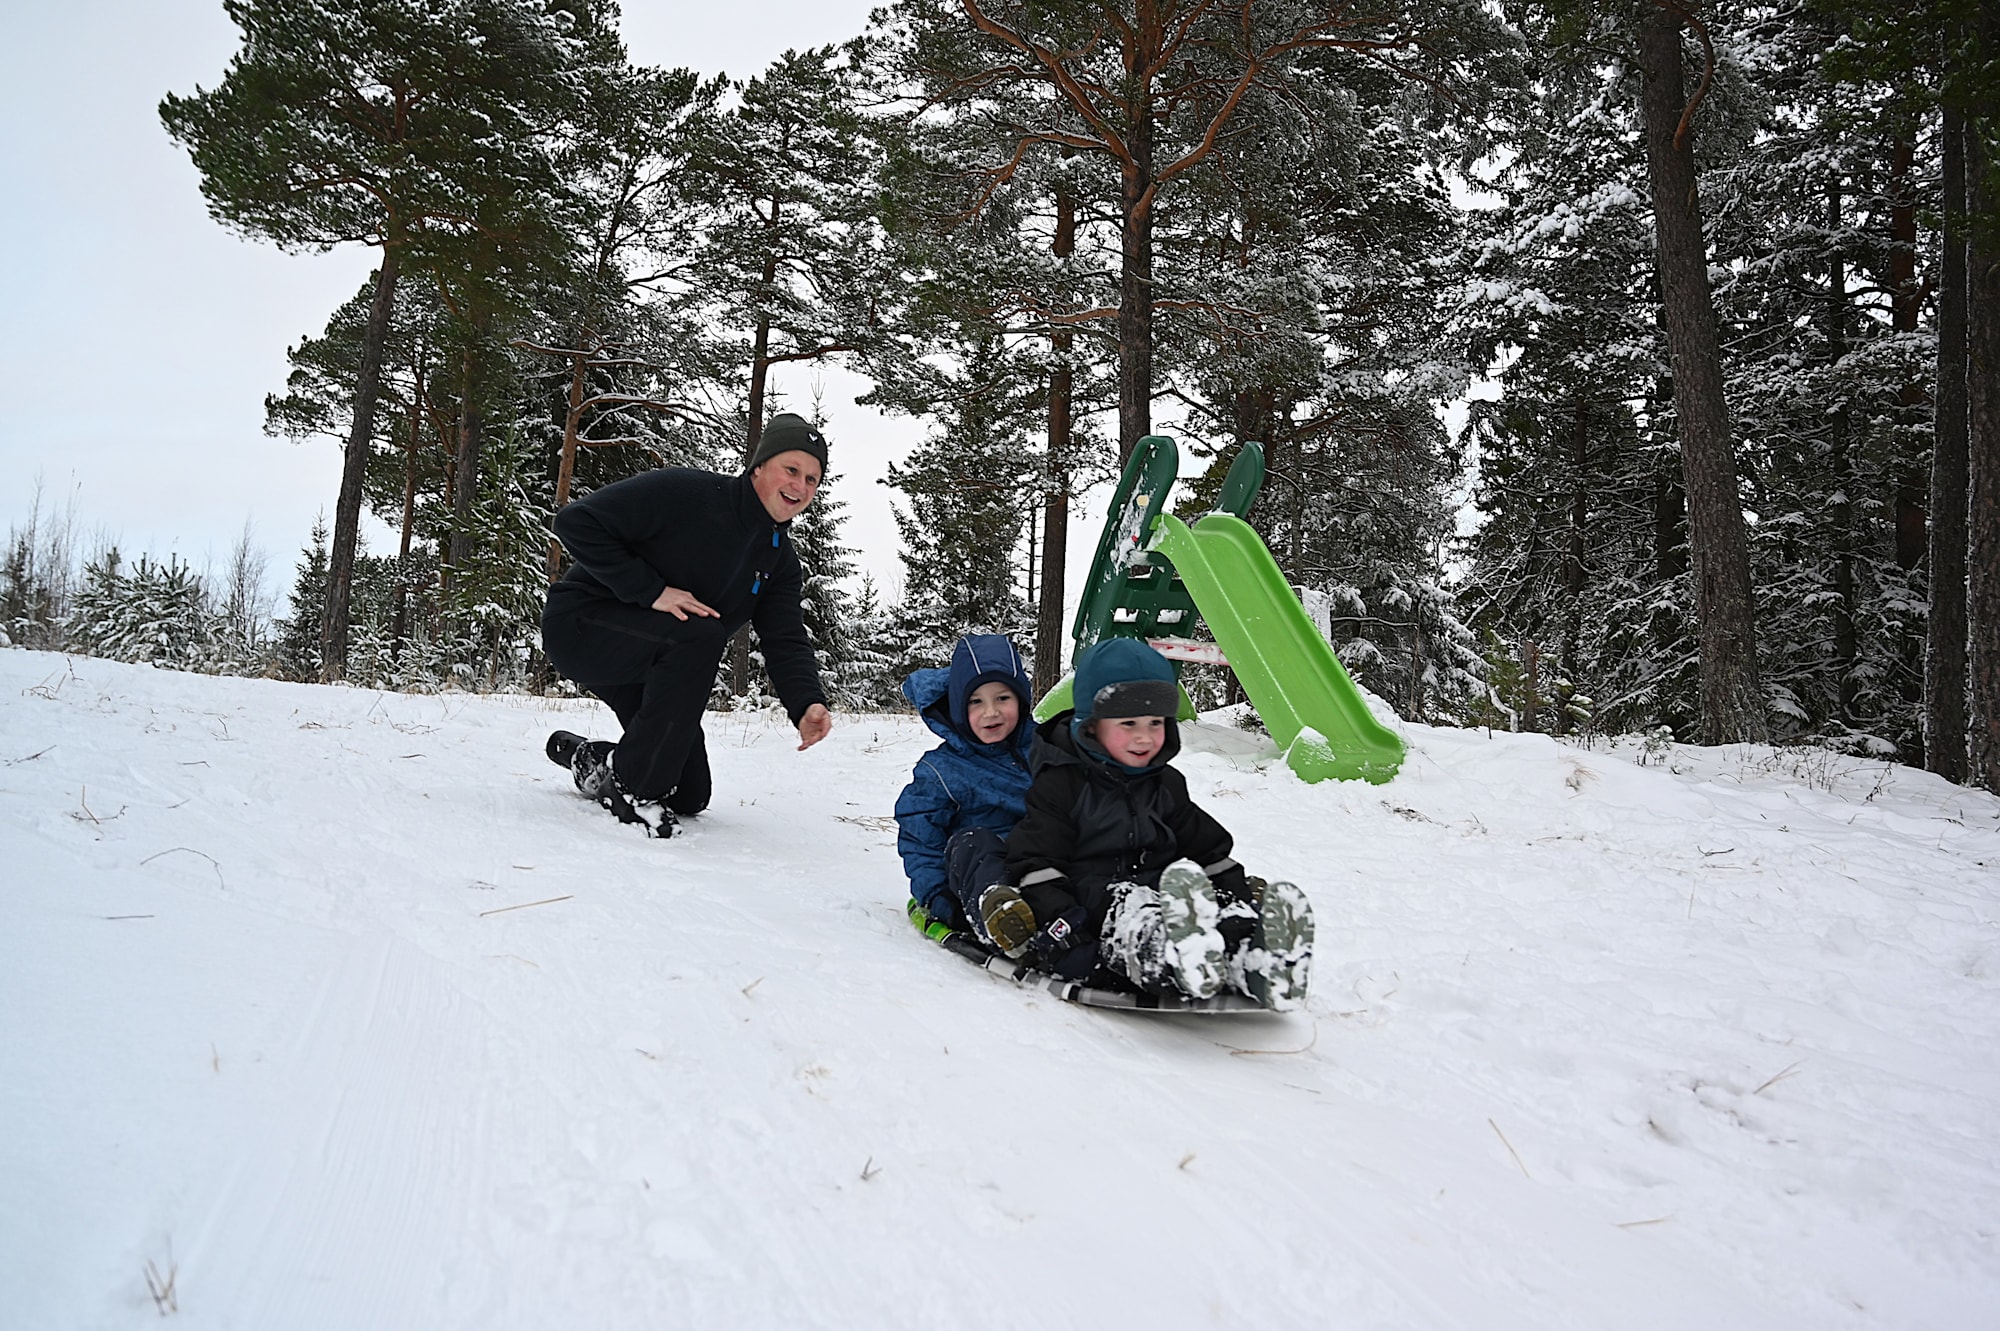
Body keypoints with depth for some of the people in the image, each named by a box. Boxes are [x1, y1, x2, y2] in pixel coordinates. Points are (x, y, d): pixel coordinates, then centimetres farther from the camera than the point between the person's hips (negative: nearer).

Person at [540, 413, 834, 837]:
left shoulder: (781, 562, 1)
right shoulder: (683, 492, -21)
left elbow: (786, 642, -7)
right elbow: (576, 521, -24)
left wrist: (807, 705, -28)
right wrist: (651, 589, -30)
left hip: (643, 661, 8)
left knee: (690, 796, 6)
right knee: (700, 635, -36)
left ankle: (588, 758, 33)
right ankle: (632, 786, -22)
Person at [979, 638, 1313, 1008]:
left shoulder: (1168, 785, 19)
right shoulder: (1060, 783, 1)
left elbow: (1210, 851, 23)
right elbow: (1037, 862, -6)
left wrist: (1241, 897, 8)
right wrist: (1054, 919, -22)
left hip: (1162, 895, 6)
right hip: (1091, 904, -5)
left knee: (1226, 907, -26)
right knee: (1126, 915, -40)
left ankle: (1257, 962, -55)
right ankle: (1175, 961, -71)